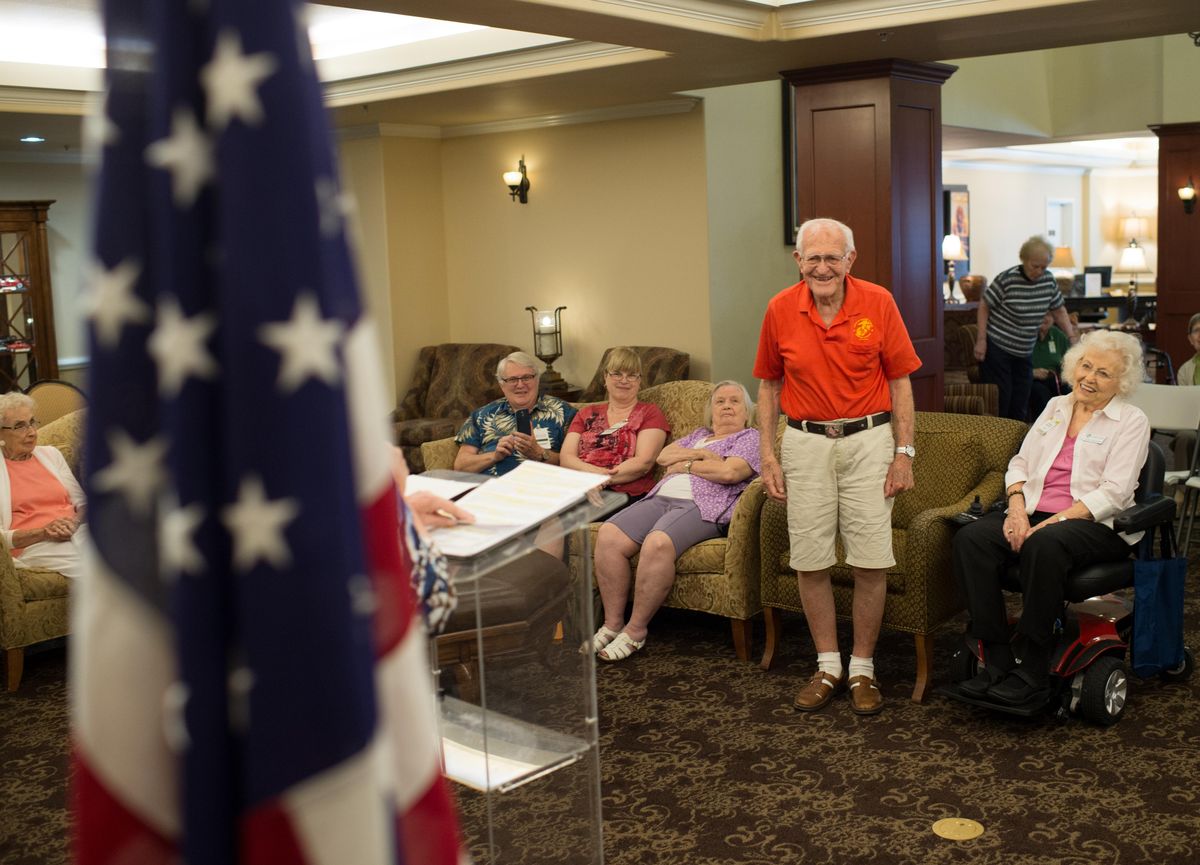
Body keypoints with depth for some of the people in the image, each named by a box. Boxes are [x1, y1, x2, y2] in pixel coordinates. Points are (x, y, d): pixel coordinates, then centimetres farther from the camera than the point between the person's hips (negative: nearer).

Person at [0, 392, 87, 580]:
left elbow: (81, 503, 22)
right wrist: (43, 532, -15)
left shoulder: (51, 454, 23)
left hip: (78, 531, 5)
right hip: (32, 545, -5)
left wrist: (74, 521, -2)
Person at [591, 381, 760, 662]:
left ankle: (635, 630, -24)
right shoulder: (699, 435, 32)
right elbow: (663, 456, 15)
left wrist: (685, 464, 4)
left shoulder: (750, 437, 12)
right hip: (661, 498, 7)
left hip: (702, 506, -6)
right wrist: (702, 454, 1)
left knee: (658, 543, -37)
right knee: (608, 535, -20)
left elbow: (729, 473, -8)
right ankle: (612, 623, -15)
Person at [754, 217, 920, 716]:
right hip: (805, 444, 1)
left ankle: (862, 668, 16)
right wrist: (767, 456, 3)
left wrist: (904, 452, -3)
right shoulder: (780, 310, 0)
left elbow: (899, 380, 1)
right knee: (810, 561, 5)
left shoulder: (878, 303, -4)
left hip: (868, 440, -1)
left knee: (871, 562, -1)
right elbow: (769, 385, 8)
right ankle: (828, 666, 20)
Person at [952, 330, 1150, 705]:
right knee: (970, 539, -25)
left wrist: (1050, 523, -19)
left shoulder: (1132, 421, 2)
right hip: (1034, 513, 5)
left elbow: (1113, 491, -9)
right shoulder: (1056, 407, 20)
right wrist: (1017, 506, -6)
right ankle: (997, 661, -24)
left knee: (1044, 546, -39)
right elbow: (1020, 462, 16)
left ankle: (1032, 671, -28)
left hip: (1097, 525, -5)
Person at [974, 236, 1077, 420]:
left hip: (1024, 352, 6)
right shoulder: (1007, 279, -15)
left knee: (1021, 405, 9)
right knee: (999, 400, -6)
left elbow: (1059, 310, 13)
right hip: (997, 348, -6)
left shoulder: (1049, 280, 2)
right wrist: (981, 340, -12)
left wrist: (1072, 337, 3)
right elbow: (984, 306, -8)